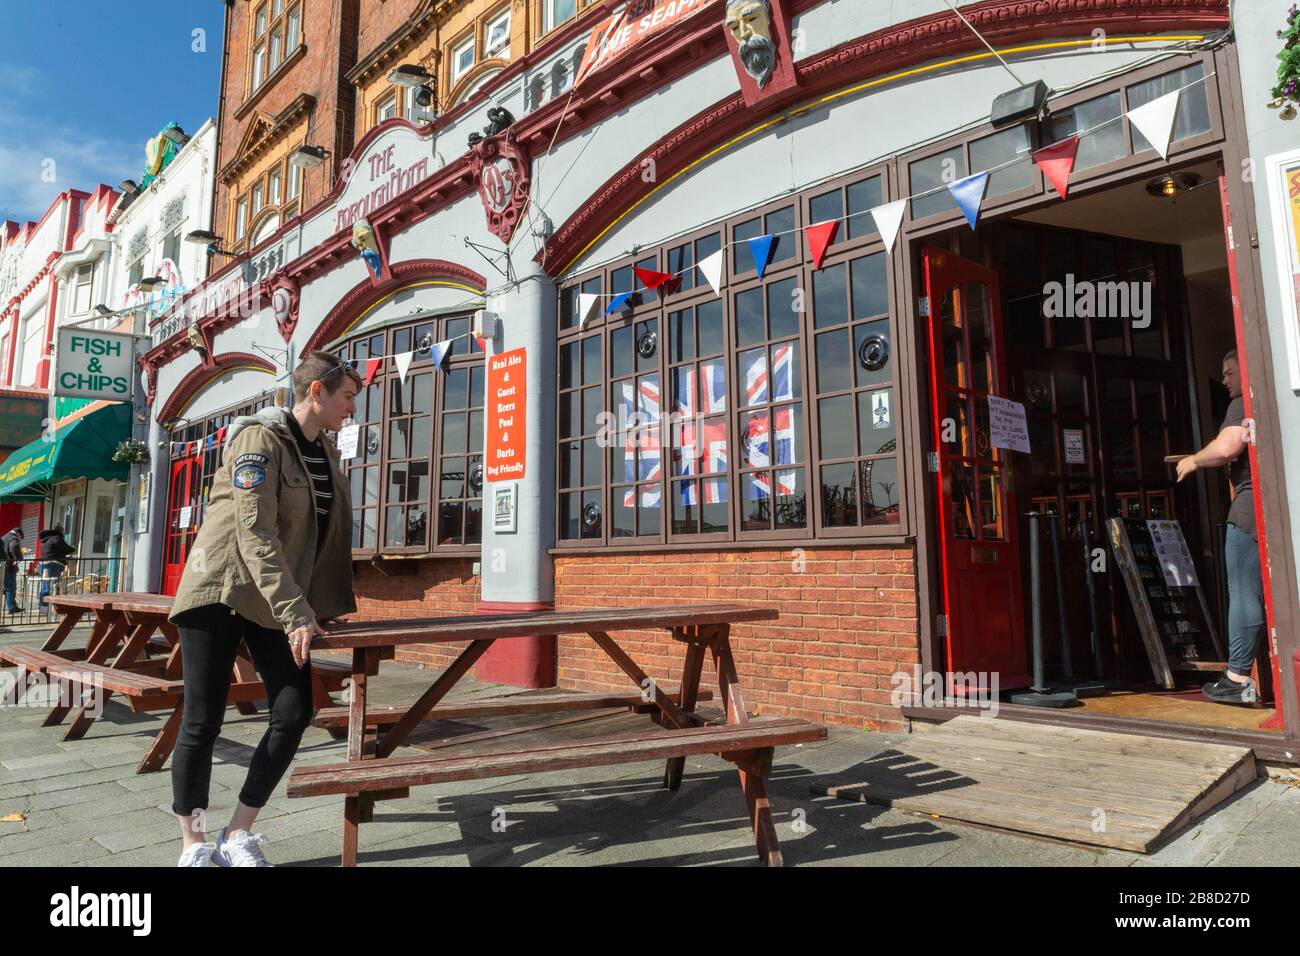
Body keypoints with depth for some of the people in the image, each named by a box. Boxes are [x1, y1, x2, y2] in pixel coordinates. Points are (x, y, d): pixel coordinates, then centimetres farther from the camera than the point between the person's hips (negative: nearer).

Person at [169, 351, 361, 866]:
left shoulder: (325, 451, 8)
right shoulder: (260, 439, -15)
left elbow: (328, 531, 13)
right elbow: (256, 534, -22)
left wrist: (327, 605, 10)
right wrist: (296, 613, -24)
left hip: (273, 601, 7)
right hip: (220, 591, -7)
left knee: (294, 713, -3)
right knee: (202, 720, 0)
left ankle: (237, 835, 12)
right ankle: (193, 846, 17)